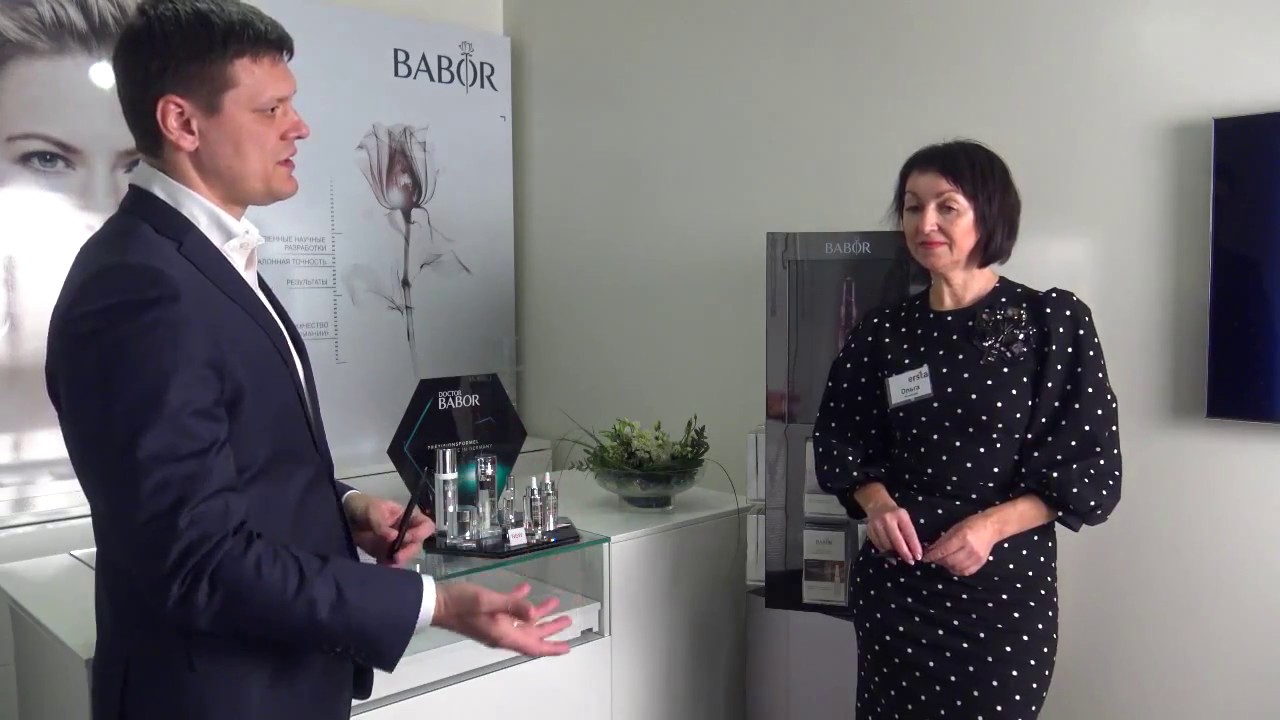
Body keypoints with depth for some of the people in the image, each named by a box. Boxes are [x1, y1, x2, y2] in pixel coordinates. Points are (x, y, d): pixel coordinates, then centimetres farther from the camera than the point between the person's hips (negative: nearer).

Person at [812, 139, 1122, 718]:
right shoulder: (883, 332, 2)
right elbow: (839, 443, 10)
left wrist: (991, 524, -18)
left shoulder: (1055, 321, -6)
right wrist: (877, 502, -9)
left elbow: (1092, 464, -6)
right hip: (895, 584, 3)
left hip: (1007, 587, -2)